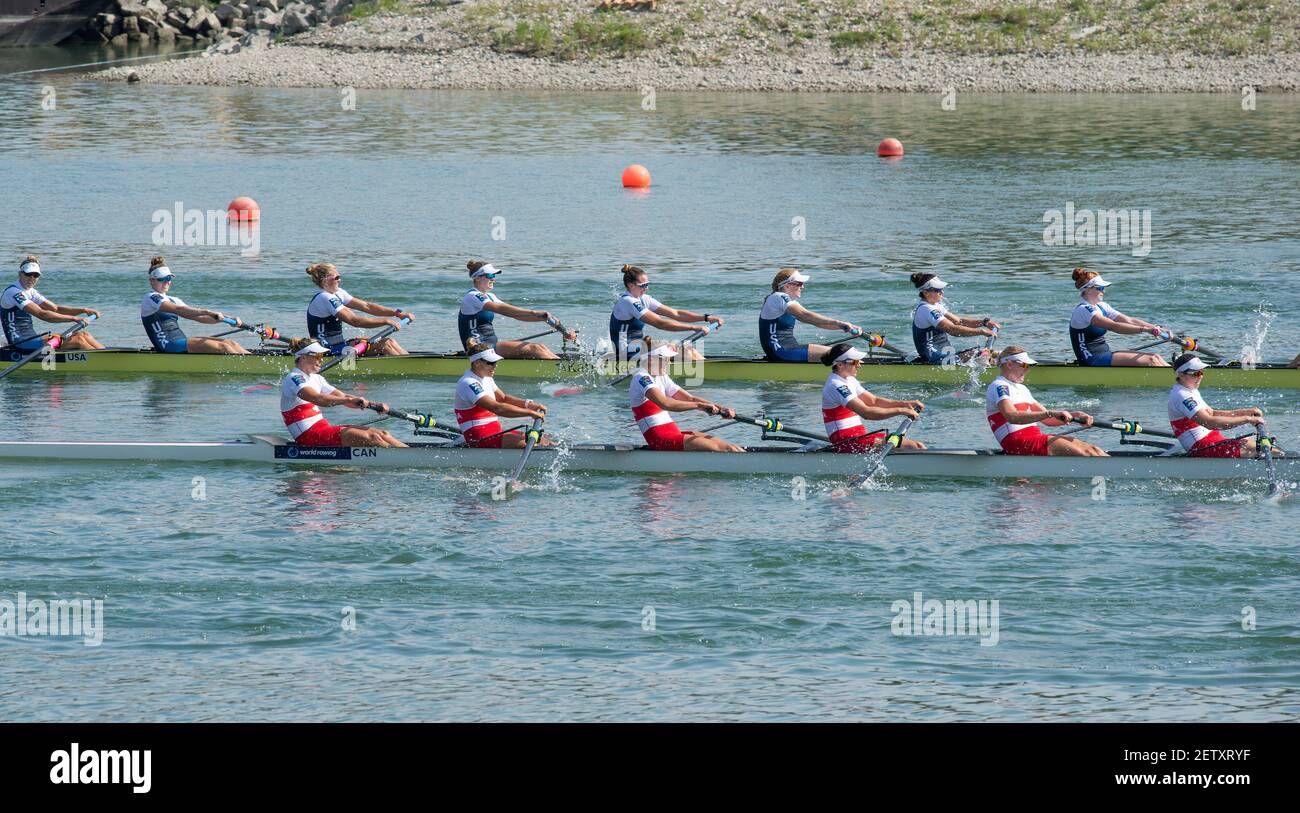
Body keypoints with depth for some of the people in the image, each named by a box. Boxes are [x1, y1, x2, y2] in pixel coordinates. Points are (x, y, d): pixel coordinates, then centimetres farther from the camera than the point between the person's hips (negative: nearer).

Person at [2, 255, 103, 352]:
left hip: (30, 339, 9)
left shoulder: (30, 292, 16)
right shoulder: (13, 292, -15)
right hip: (20, 344, -9)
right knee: (77, 340, -16)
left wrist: (84, 310, 0)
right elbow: (41, 314, -24)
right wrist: (73, 318, -25)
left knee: (83, 335, 0)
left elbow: (56, 309, 13)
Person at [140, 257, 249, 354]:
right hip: (168, 346, -9)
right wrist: (208, 312, -30)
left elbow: (199, 317, 15)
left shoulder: (173, 300, 24)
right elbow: (179, 310, -20)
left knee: (230, 343, -8)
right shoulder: (150, 298, -3)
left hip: (182, 342, 9)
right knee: (221, 347, -22)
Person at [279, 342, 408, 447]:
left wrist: (373, 404, 2)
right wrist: (348, 400, -37)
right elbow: (316, 399, -28)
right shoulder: (292, 379, -11)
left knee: (381, 434, -3)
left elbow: (341, 396, 15)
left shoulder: (315, 379, 20)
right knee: (371, 438, -20)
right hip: (308, 436, -9)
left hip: (323, 430, 9)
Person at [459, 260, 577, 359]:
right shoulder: (472, 297, -11)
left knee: (540, 347, -8)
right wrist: (534, 313, -30)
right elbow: (502, 309, -24)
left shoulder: (489, 297, 19)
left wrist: (544, 318, 0)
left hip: (491, 345, 9)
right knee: (534, 349, -21)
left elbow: (515, 314, 12)